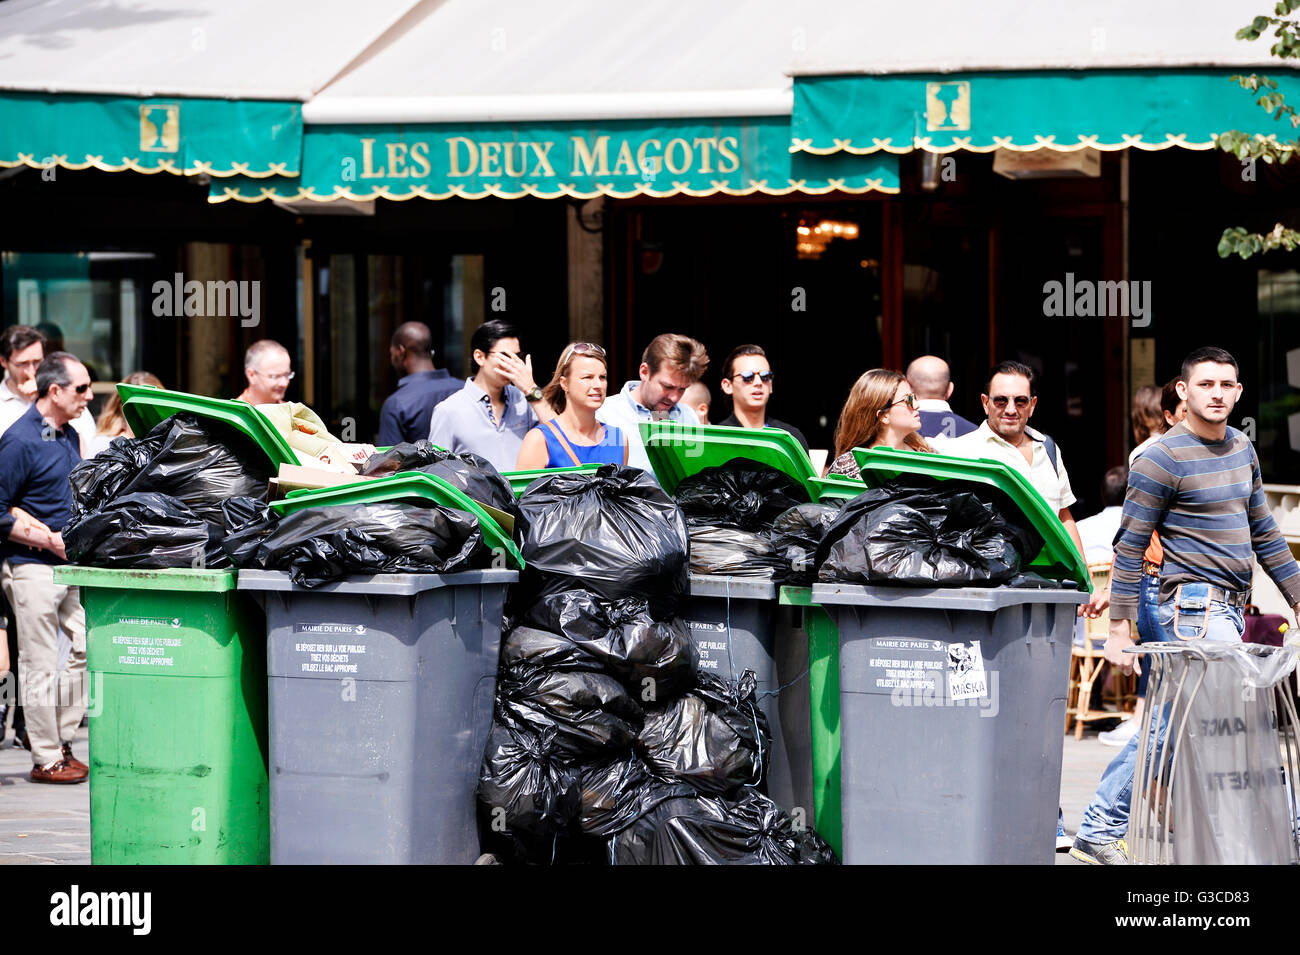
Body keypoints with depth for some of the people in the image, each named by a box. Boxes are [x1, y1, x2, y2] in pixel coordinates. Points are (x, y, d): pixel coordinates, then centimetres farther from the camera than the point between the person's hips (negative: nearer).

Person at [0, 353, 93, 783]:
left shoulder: (69, 435, 12)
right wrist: (51, 540, -16)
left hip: (69, 564, 8)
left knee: (90, 646, 5)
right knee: (40, 665, -2)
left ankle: (61, 740, 17)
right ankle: (46, 759, 5)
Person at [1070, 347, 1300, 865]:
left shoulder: (1241, 448, 15)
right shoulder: (1163, 458, -10)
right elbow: (1130, 547, -9)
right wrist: (1119, 629, -11)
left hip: (1229, 609, 8)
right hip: (1195, 607, -8)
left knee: (1165, 729, 10)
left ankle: (1097, 834, 17)